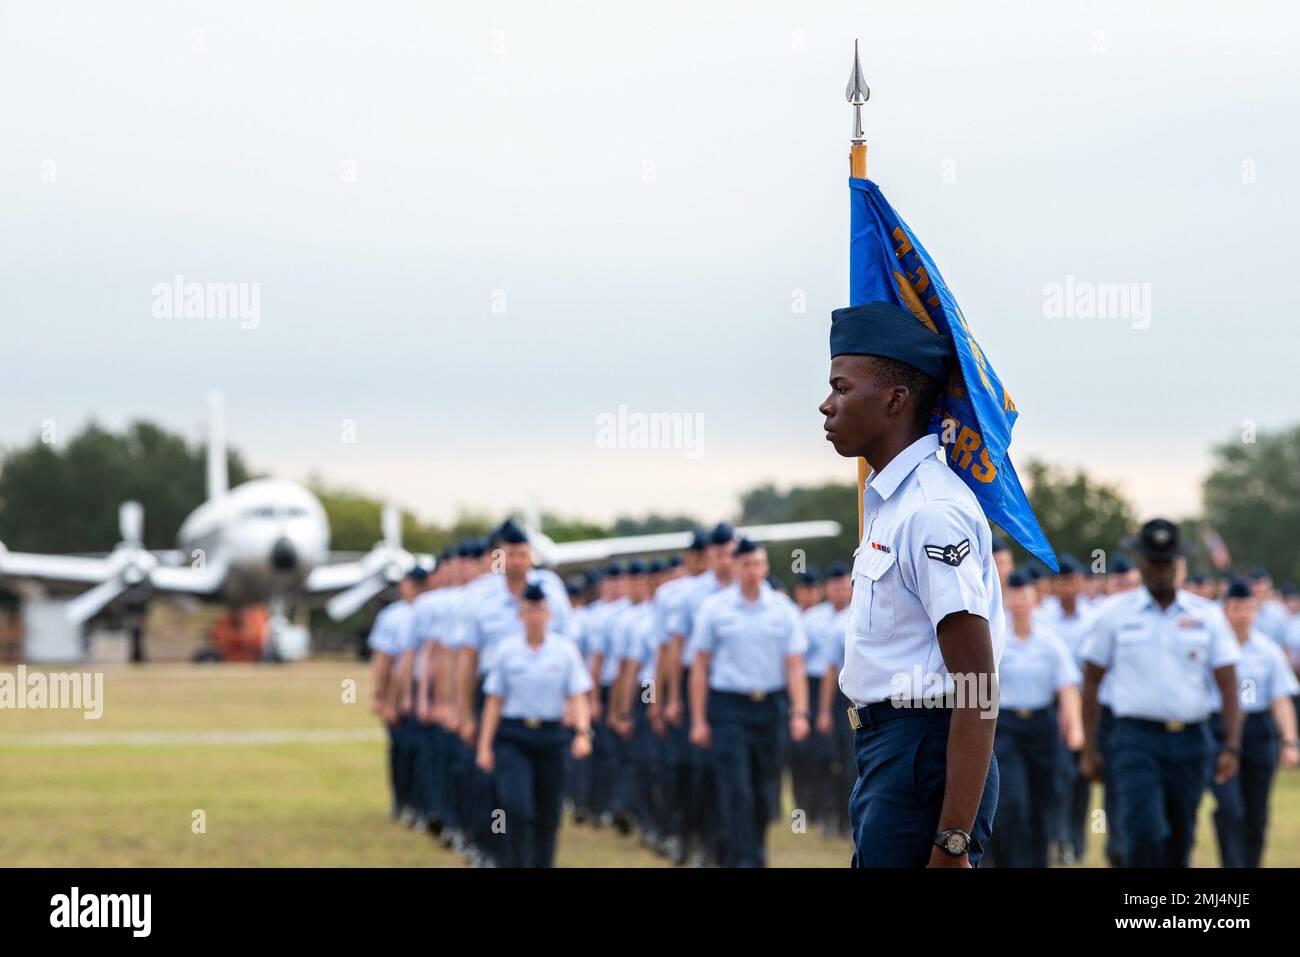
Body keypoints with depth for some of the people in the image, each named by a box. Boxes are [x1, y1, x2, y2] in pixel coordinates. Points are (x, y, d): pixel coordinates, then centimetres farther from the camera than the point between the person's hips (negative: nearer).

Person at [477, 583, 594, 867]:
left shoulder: (565, 649, 2)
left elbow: (577, 696, -2)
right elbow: (494, 700, 4)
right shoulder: (507, 650, 2)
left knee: (548, 816, 5)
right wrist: (484, 746, 0)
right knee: (516, 807, -18)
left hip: (550, 737, 1)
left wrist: (582, 732, -19)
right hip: (513, 737, -1)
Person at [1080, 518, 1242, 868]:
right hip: (1136, 739, -2)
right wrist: (1089, 749, 4)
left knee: (1180, 840, 8)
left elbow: (1228, 684, 5)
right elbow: (1091, 681, 8)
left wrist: (1232, 746, -6)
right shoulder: (1115, 613, 3)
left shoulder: (1207, 615, 7)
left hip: (1191, 743, 3)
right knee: (1143, 830, -19)